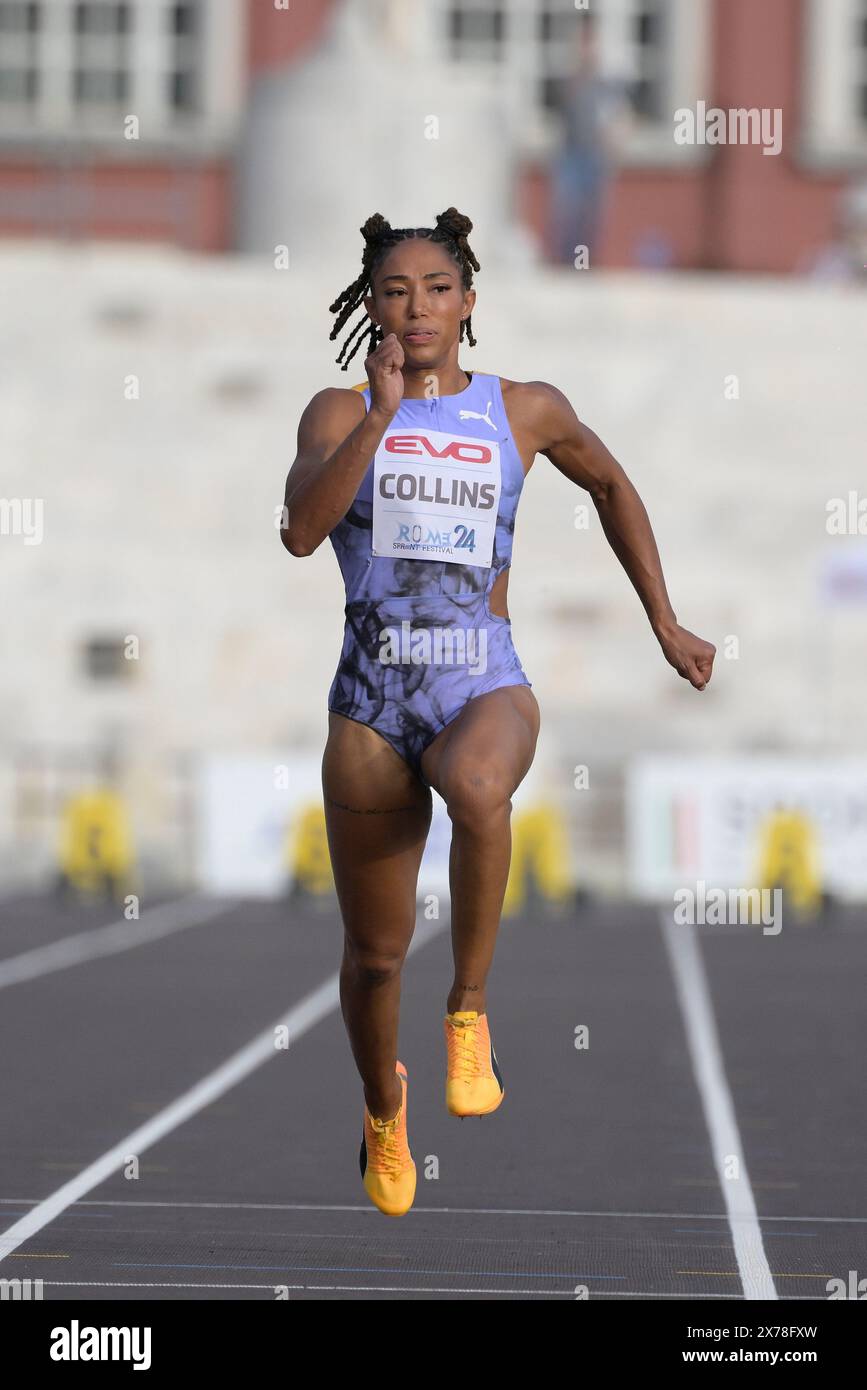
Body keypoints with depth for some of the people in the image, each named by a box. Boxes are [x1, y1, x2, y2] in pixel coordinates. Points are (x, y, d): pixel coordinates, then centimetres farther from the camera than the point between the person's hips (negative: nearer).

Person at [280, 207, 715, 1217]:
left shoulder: (525, 411, 6)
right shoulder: (340, 413, 3)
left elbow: (609, 485, 24)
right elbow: (301, 531, -14)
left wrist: (664, 624, 24)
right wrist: (378, 417, -22)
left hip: (485, 688, -1)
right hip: (372, 698, 1)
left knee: (479, 790, -40)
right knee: (373, 955, 7)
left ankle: (469, 1012, -22)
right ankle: (382, 1109, 38)